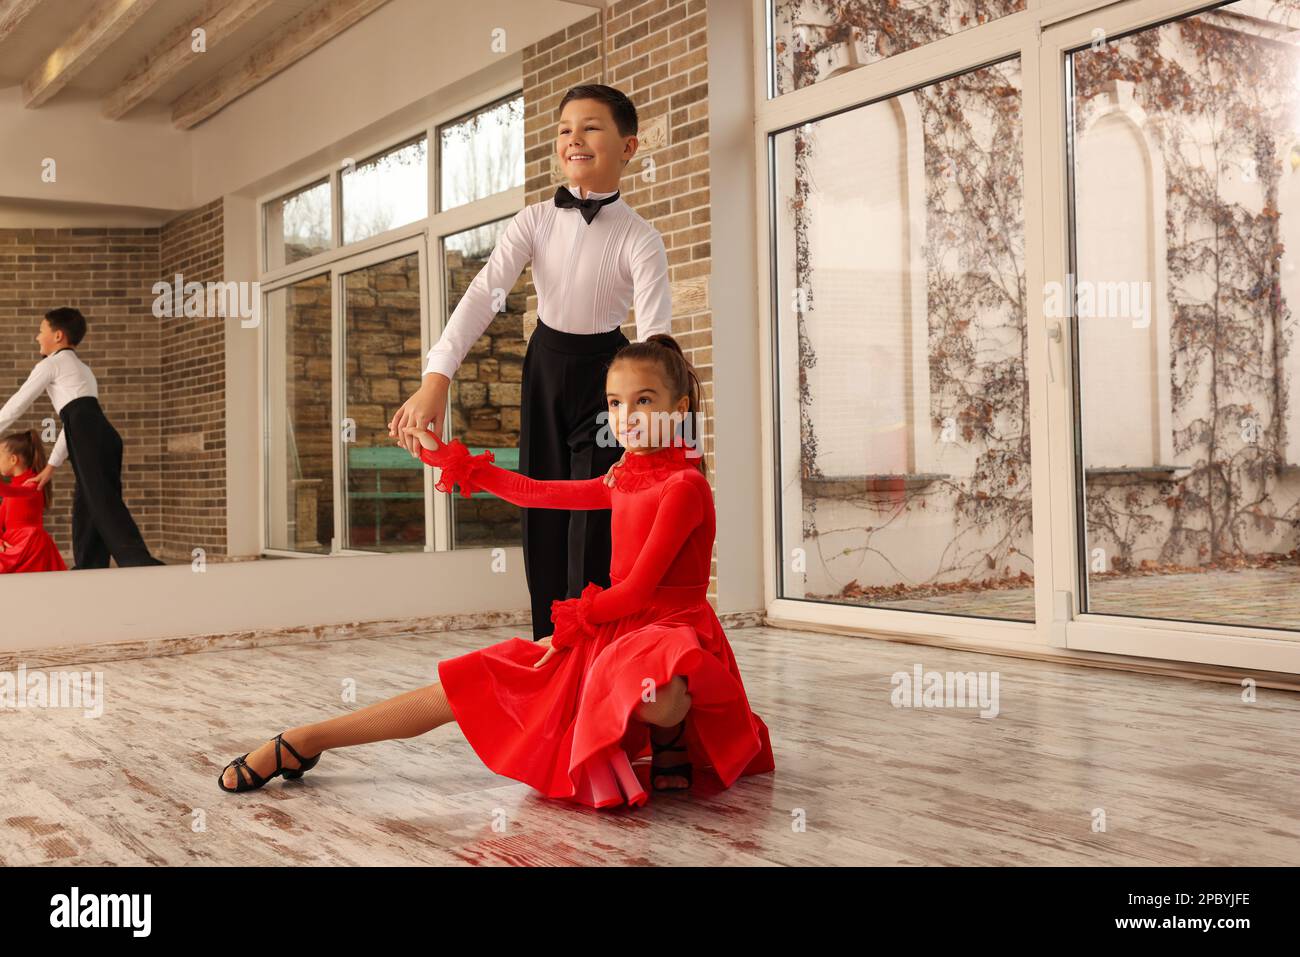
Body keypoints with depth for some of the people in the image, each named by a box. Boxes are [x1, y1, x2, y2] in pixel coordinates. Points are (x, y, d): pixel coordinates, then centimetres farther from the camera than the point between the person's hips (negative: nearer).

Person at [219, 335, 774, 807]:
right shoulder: (622, 482, 13)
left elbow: (640, 588, -14)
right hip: (611, 632, 7)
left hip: (670, 632, -7)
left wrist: (573, 622, -3)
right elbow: (532, 492, 23)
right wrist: (445, 456, 26)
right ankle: (303, 743, 4)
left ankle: (673, 737, -11)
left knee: (658, 698, -47)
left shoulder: (684, 485, -12)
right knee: (464, 685, -1)